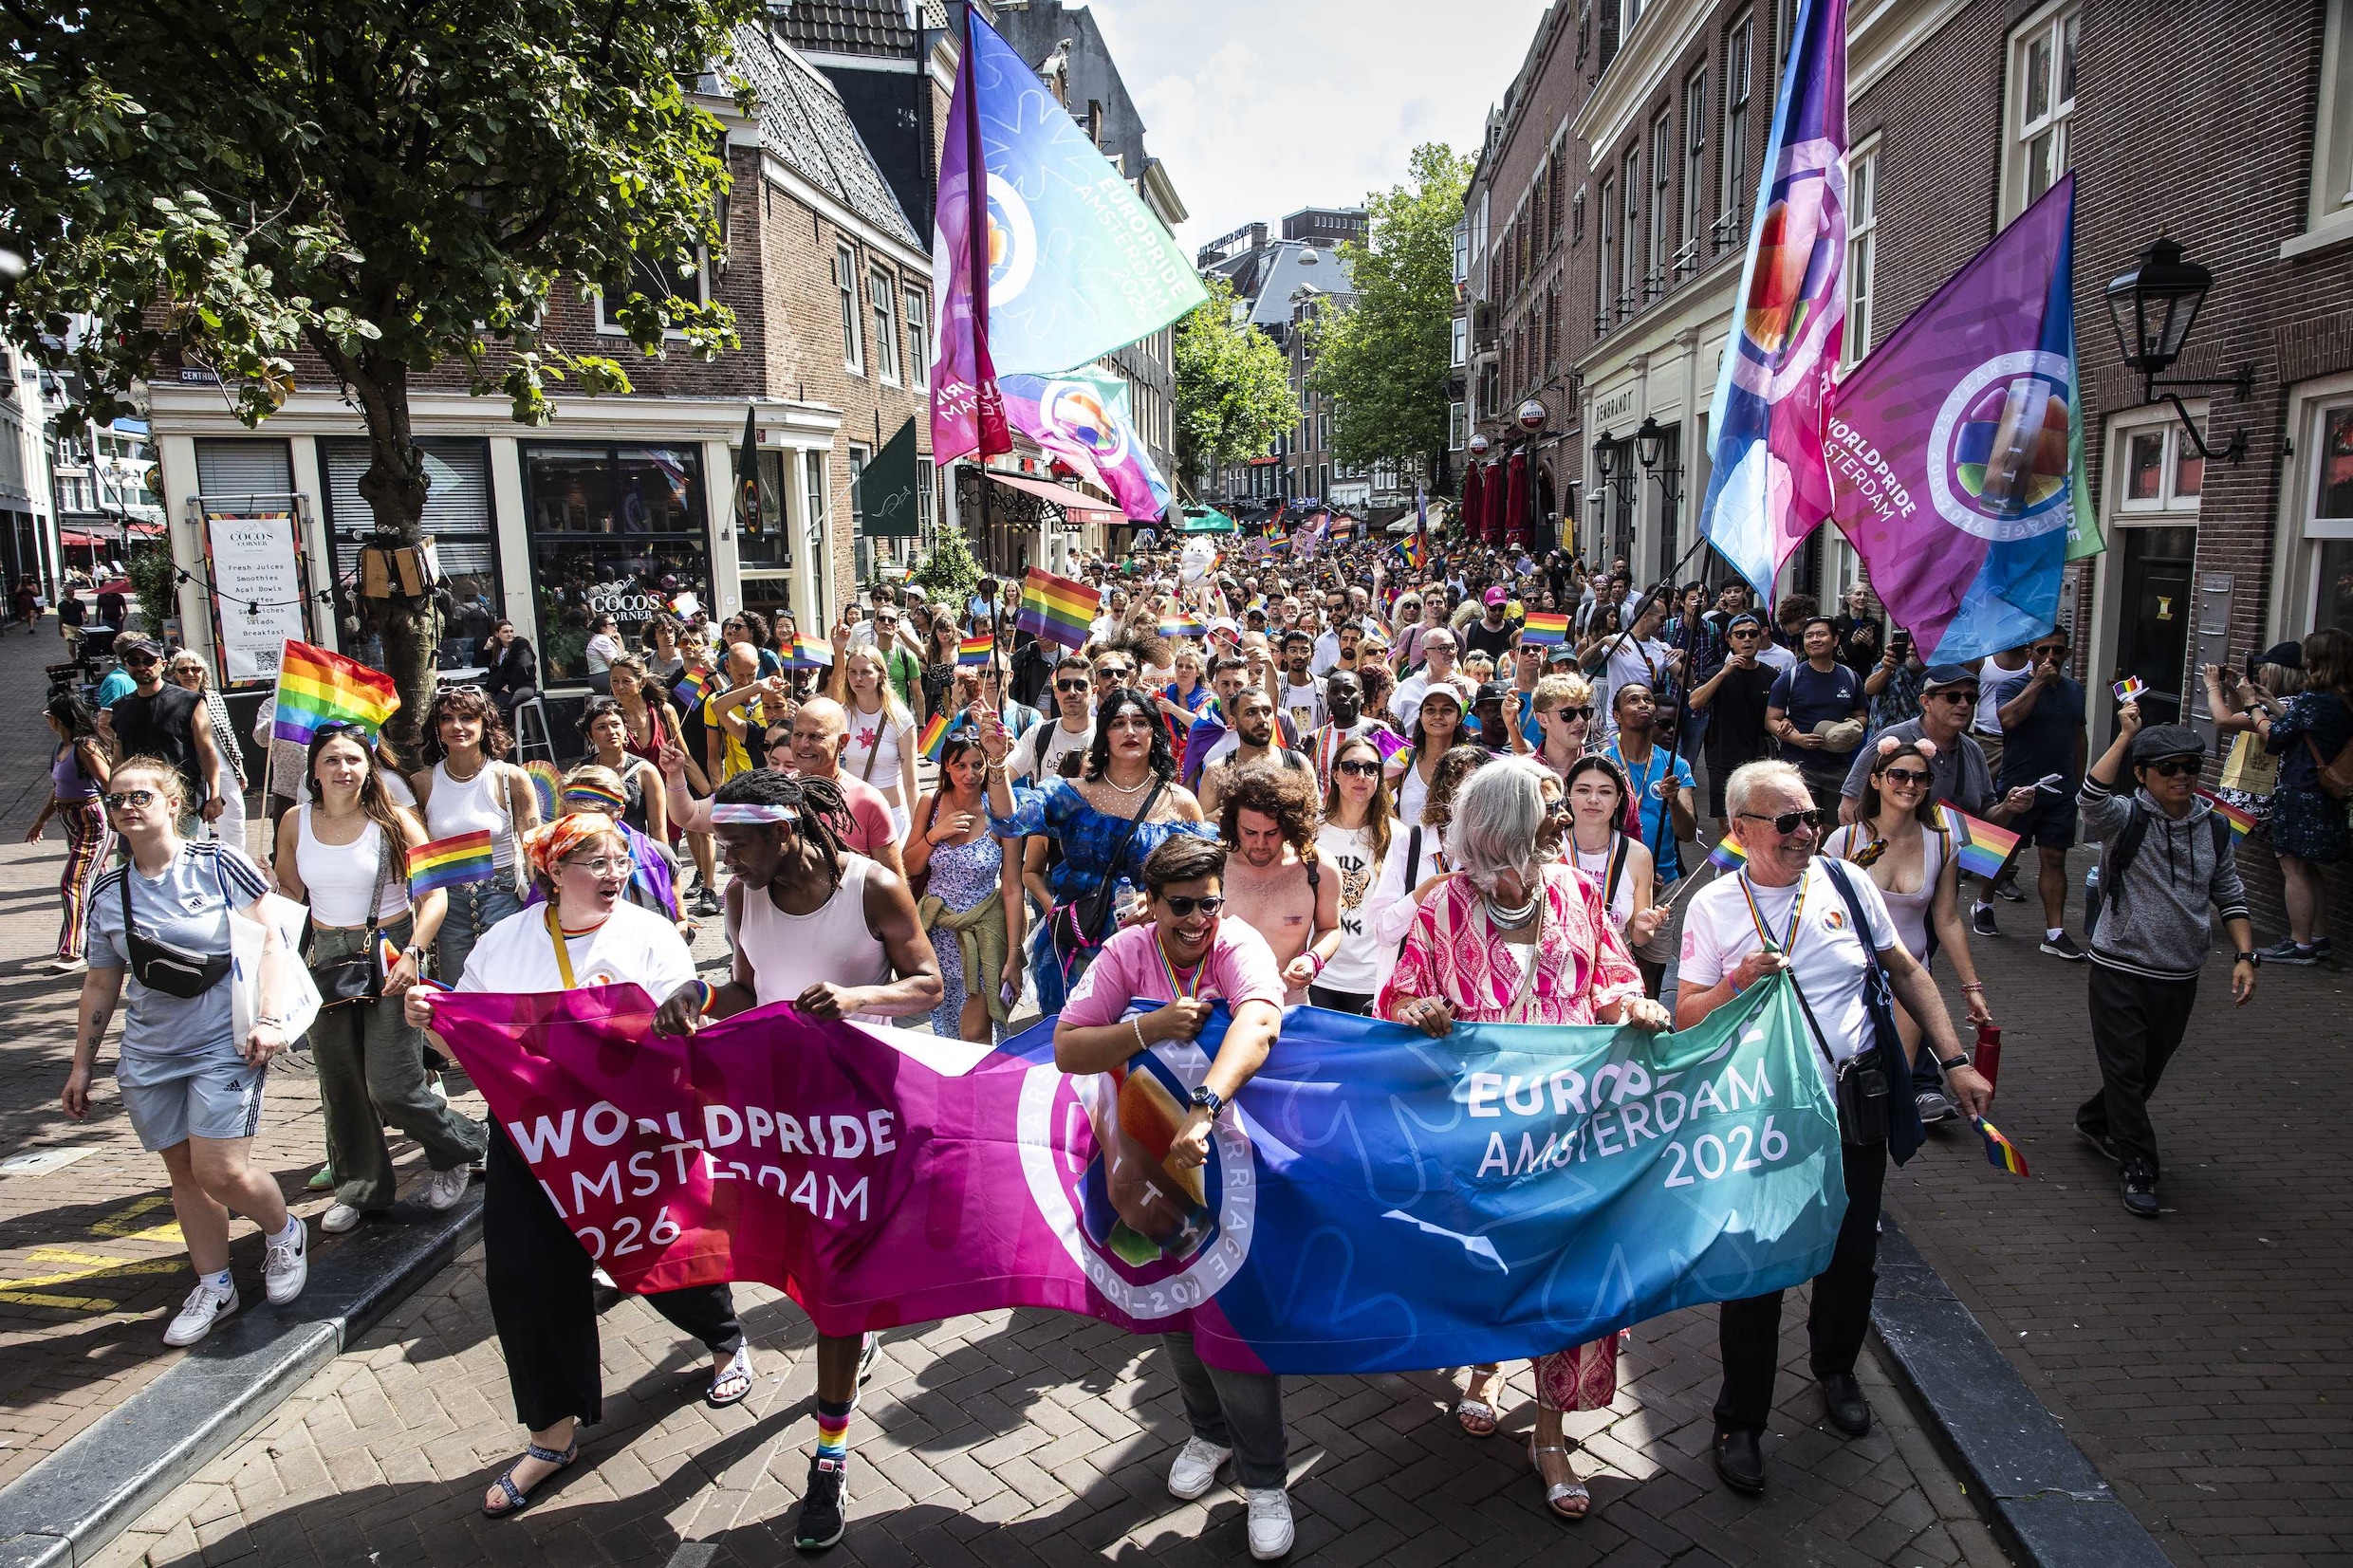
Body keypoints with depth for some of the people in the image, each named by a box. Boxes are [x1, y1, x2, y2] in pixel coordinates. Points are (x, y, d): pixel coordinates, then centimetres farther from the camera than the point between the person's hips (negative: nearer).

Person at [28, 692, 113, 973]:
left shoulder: (86, 747, -17)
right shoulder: (62, 747, 12)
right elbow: (58, 790, 23)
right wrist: (40, 822, 31)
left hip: (94, 824, -9)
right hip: (74, 824, 9)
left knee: (72, 884, -12)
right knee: (91, 884, 16)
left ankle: (72, 953, -11)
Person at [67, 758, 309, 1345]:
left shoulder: (218, 864, -6)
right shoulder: (108, 893, 8)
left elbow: (269, 941, -7)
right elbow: (101, 984, 16)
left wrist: (270, 1019, -17)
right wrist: (81, 1066, 17)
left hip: (224, 1044, -5)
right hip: (149, 1055, 5)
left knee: (222, 1172, -11)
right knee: (184, 1170, 10)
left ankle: (285, 1233, 18)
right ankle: (214, 1285, 24)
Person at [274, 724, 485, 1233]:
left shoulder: (393, 821, -10)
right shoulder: (295, 822, 1)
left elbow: (435, 893, -11)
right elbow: (288, 889, 15)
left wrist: (413, 953, -23)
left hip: (389, 954, -4)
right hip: (326, 957, 4)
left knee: (391, 1087, -8)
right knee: (339, 1083, 12)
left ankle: (458, 1149, 20)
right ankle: (359, 1188, 31)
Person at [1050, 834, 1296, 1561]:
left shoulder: (1240, 945, -19)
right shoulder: (1125, 953, -11)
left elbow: (1257, 1021, -40)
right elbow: (1067, 1049, -17)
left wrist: (1203, 1107, -54)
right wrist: (1151, 1027, -32)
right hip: (1144, 1163, 4)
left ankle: (1264, 1477, 19)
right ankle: (1209, 1431, 45)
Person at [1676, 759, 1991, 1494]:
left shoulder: (1845, 882, 0)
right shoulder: (1713, 907, -7)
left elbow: (1906, 972, 9)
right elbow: (1686, 1019, -6)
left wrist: (1954, 1061, 5)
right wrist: (1738, 982, -24)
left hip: (1853, 1104, 3)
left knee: (1853, 1255, 16)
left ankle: (1836, 1370, 45)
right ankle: (1740, 1421, 20)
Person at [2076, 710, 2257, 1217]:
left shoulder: (2215, 827, 5)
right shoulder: (2125, 818, -11)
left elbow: (2230, 896, 12)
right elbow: (2091, 796, -35)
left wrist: (2245, 955, 2)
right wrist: (2126, 735, -32)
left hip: (2181, 976, 5)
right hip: (2120, 968, -5)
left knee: (2150, 1067, 18)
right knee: (2126, 1070, -1)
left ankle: (2094, 1121, 41)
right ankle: (2138, 1167, 9)